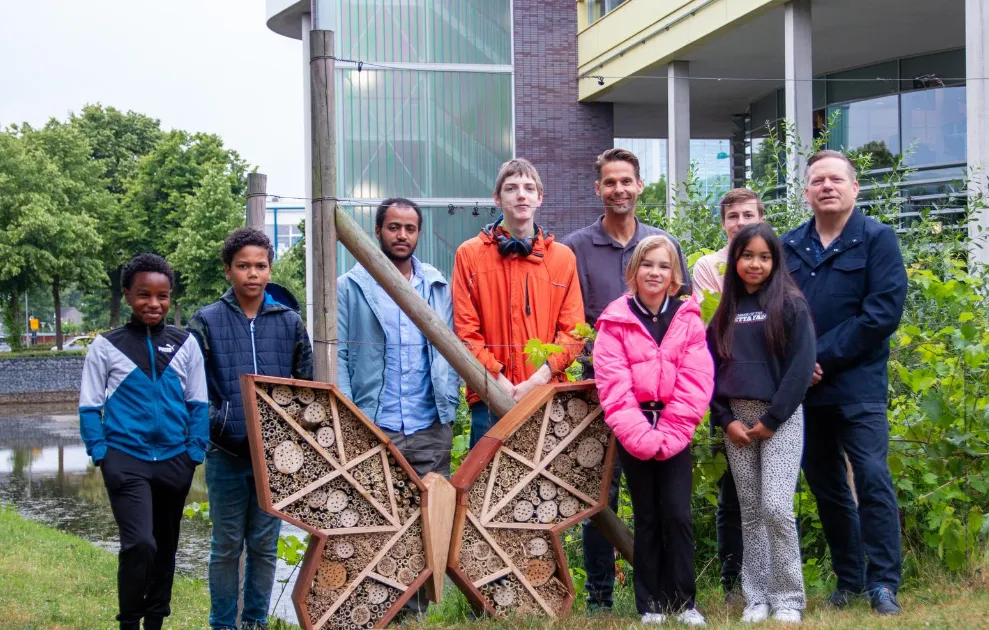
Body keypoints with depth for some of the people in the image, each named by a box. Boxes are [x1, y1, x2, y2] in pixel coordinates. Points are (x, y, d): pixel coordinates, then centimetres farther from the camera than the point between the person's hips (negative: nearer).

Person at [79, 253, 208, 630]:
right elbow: (90, 406, 1)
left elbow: (198, 404, 8)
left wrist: (194, 452, -1)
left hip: (174, 461, 3)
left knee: (165, 547, 14)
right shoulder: (106, 346, -1)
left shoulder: (185, 344, 5)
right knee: (139, 543, -18)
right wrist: (100, 454, -9)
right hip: (126, 460, -3)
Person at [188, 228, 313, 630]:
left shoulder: (289, 321, 7)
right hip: (226, 454, -2)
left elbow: (307, 385, 12)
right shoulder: (207, 322, 0)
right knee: (227, 546, 7)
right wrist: (218, 424, -16)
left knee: (265, 545, 9)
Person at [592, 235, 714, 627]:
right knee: (646, 516, 6)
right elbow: (613, 386, -8)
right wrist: (640, 435, -16)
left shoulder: (689, 319, 3)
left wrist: (669, 434, -12)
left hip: (674, 433, 0)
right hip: (634, 433, 0)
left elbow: (695, 384, -4)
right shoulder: (615, 321, 0)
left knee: (677, 514, -3)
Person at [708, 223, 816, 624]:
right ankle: (757, 598, 12)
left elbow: (801, 366, -8)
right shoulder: (725, 312, 11)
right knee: (750, 512, 6)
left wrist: (772, 419, -12)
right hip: (736, 419, 4)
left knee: (776, 507, -12)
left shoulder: (791, 305, -1)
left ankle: (788, 599, -1)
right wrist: (725, 420, -3)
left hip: (781, 417, -4)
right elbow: (711, 369, 9)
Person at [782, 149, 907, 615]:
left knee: (872, 480, -8)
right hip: (803, 387, 5)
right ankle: (848, 579, 21)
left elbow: (883, 314, -11)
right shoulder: (790, 246, 12)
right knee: (825, 485, 10)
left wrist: (823, 357, -14)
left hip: (858, 385, -4)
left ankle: (882, 583, 0)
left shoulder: (878, 239, -1)